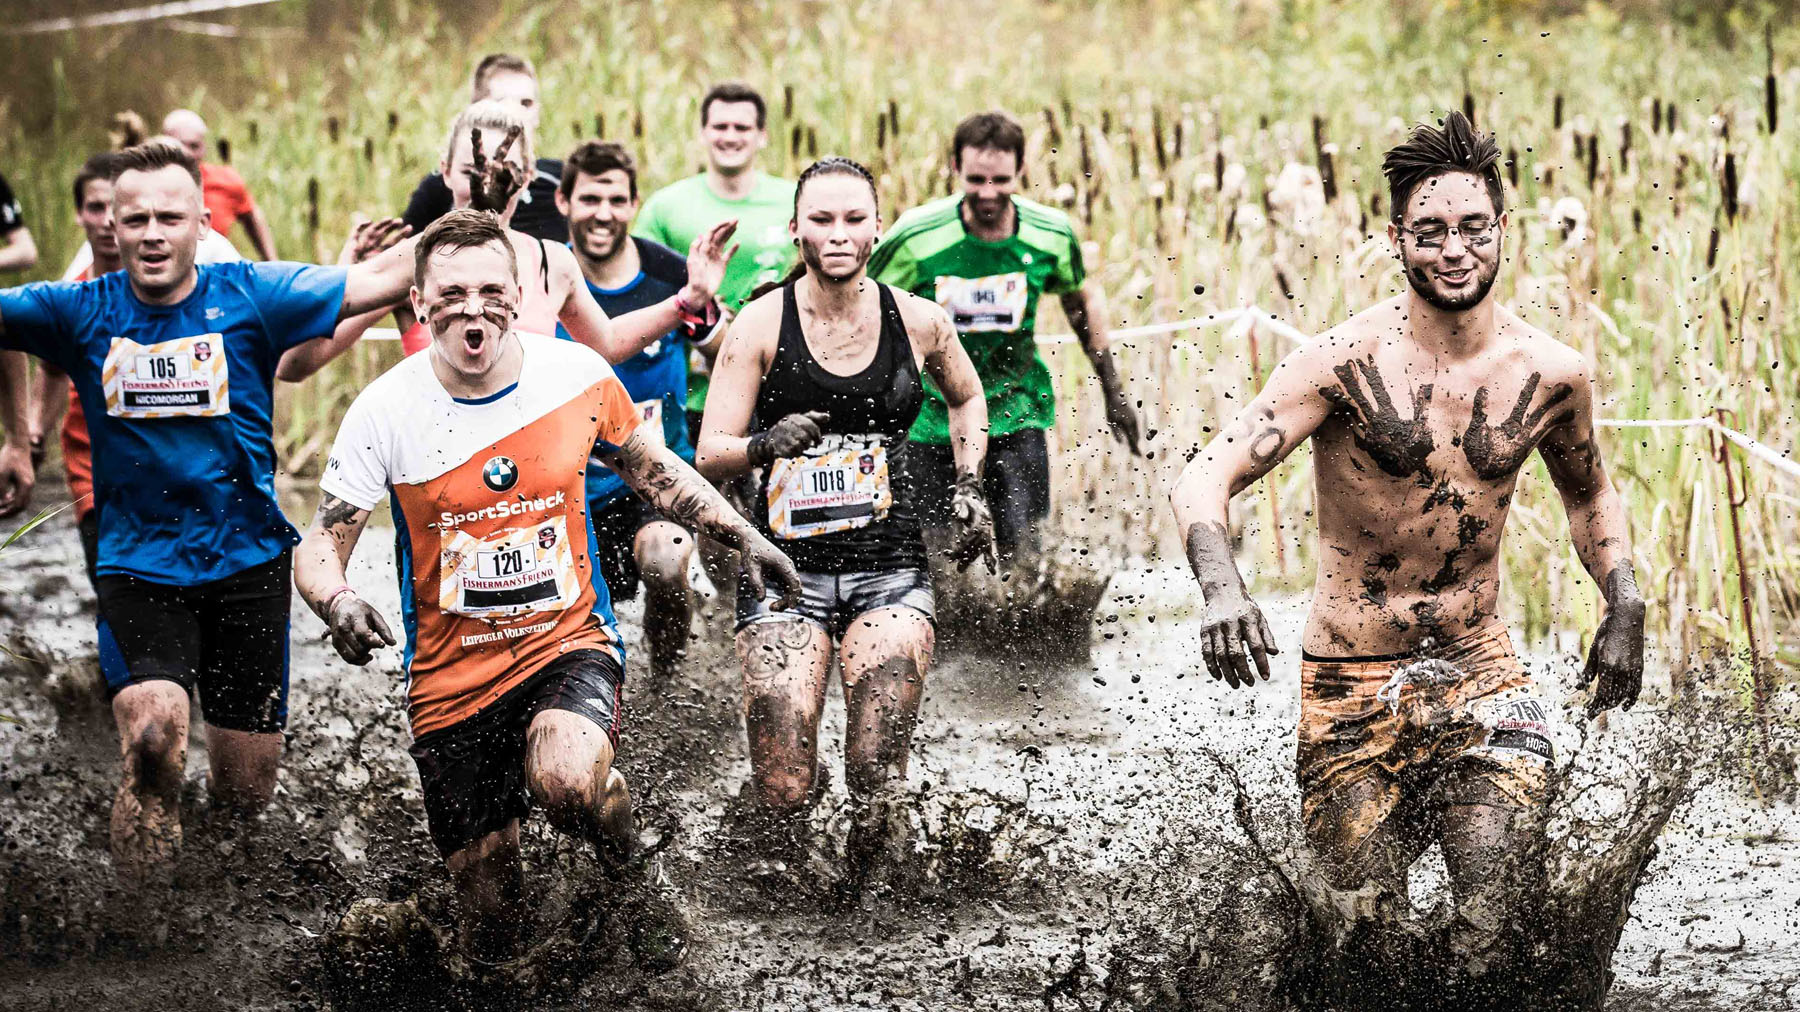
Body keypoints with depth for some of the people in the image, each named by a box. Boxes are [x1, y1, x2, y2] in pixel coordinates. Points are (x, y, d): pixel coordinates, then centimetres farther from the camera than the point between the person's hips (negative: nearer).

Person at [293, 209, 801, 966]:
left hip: (567, 643, 0)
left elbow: (651, 470, 13)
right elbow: (322, 545, -8)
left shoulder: (579, 375, -5)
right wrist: (336, 603, -30)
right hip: (451, 674, 1)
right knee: (493, 936, 2)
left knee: (566, 782, -36)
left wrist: (742, 535, 4)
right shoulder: (384, 412, -10)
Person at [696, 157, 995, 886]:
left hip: (891, 569, 1)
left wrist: (969, 486, 12)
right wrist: (767, 443, -24)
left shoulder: (917, 321, 3)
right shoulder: (760, 325, -3)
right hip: (787, 570, -1)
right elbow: (709, 456, -4)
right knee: (783, 795, -9)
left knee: (877, 775, -14)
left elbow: (966, 398, 25)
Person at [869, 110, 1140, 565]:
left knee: (1024, 553, -10)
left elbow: (1083, 298, 11)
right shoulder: (917, 237, -18)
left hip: (1016, 411, 1)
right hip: (930, 412, -1)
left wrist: (1113, 390, 15)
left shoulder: (1051, 234, -10)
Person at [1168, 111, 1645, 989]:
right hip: (1354, 680, -2)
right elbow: (1205, 480, -17)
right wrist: (1221, 586, -36)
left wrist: (1625, 606, 6)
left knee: (1488, 934, -12)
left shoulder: (1552, 374, -1)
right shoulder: (1346, 360, -12)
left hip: (1481, 674, 2)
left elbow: (1590, 495, 21)